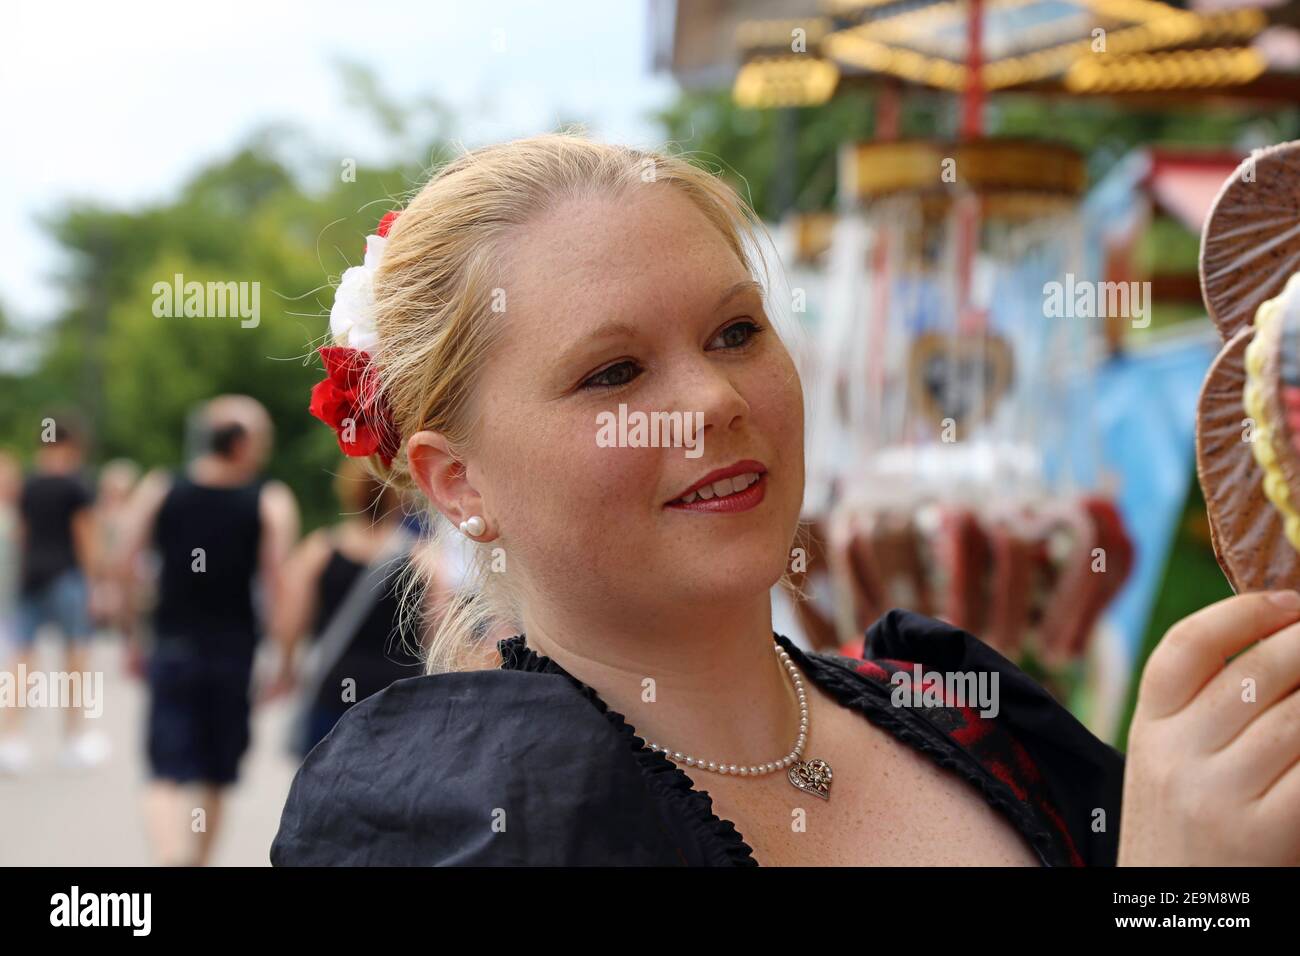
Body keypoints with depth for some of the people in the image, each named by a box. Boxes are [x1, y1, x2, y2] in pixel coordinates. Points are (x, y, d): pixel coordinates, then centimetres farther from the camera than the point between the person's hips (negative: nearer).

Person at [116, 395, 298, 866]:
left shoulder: (157, 489, 0)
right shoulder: (272, 503, -6)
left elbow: (124, 569, -1)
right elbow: (277, 584, -12)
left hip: (172, 649, 1)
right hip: (235, 652, 0)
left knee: (166, 778, -2)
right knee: (216, 782, 16)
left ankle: (174, 859, -26)